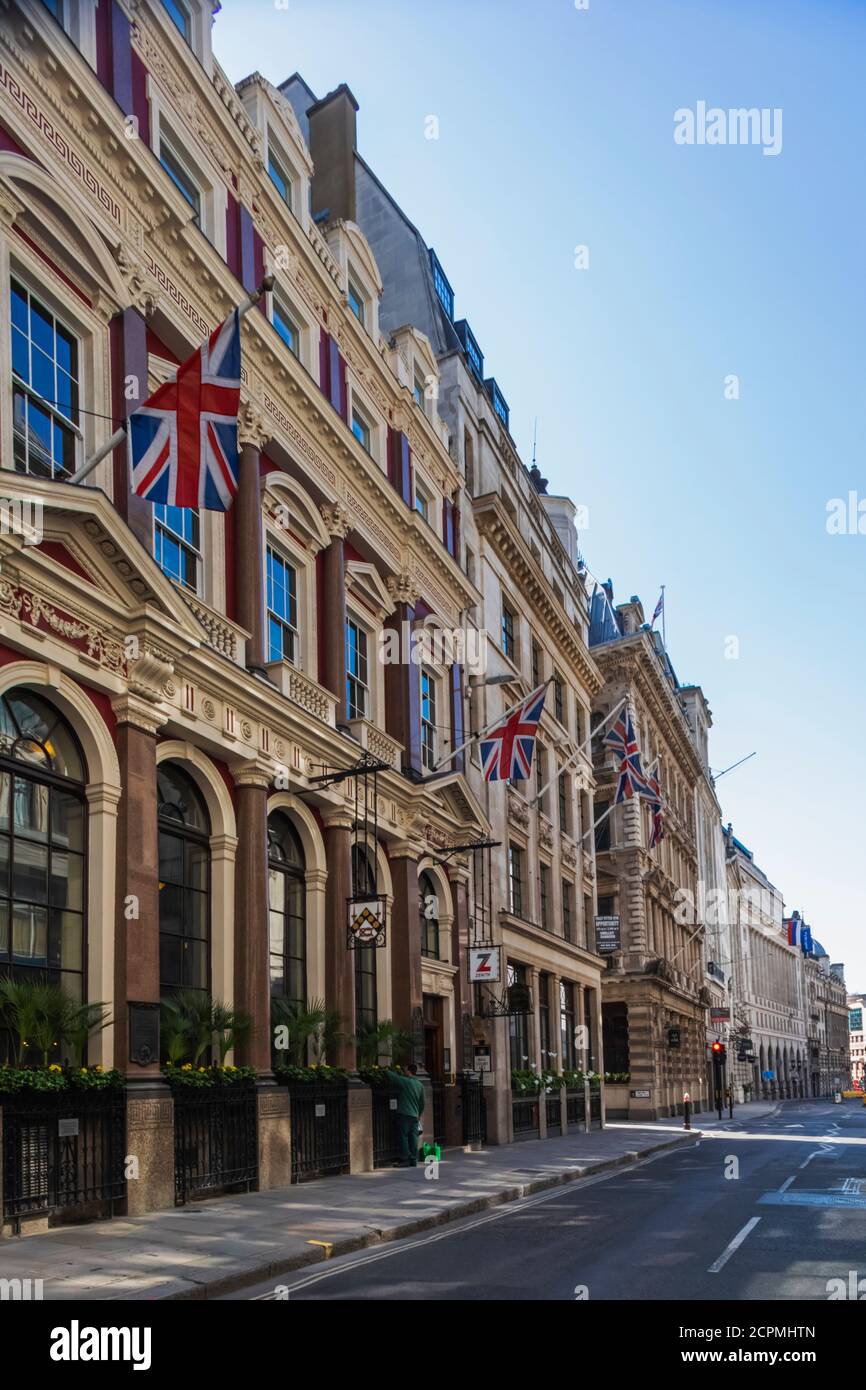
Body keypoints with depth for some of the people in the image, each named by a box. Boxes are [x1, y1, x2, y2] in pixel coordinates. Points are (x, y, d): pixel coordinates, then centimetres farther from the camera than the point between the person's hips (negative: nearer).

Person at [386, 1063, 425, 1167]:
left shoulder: (405, 1081, -11)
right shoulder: (420, 1085, 11)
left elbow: (391, 1076, -8)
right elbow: (422, 1102, 17)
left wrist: (387, 1070, 13)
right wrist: (419, 1114, 29)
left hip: (404, 1114, -6)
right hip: (414, 1116, 6)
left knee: (404, 1137, -3)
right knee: (413, 1138, 7)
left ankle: (405, 1160, -4)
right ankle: (414, 1160, 9)